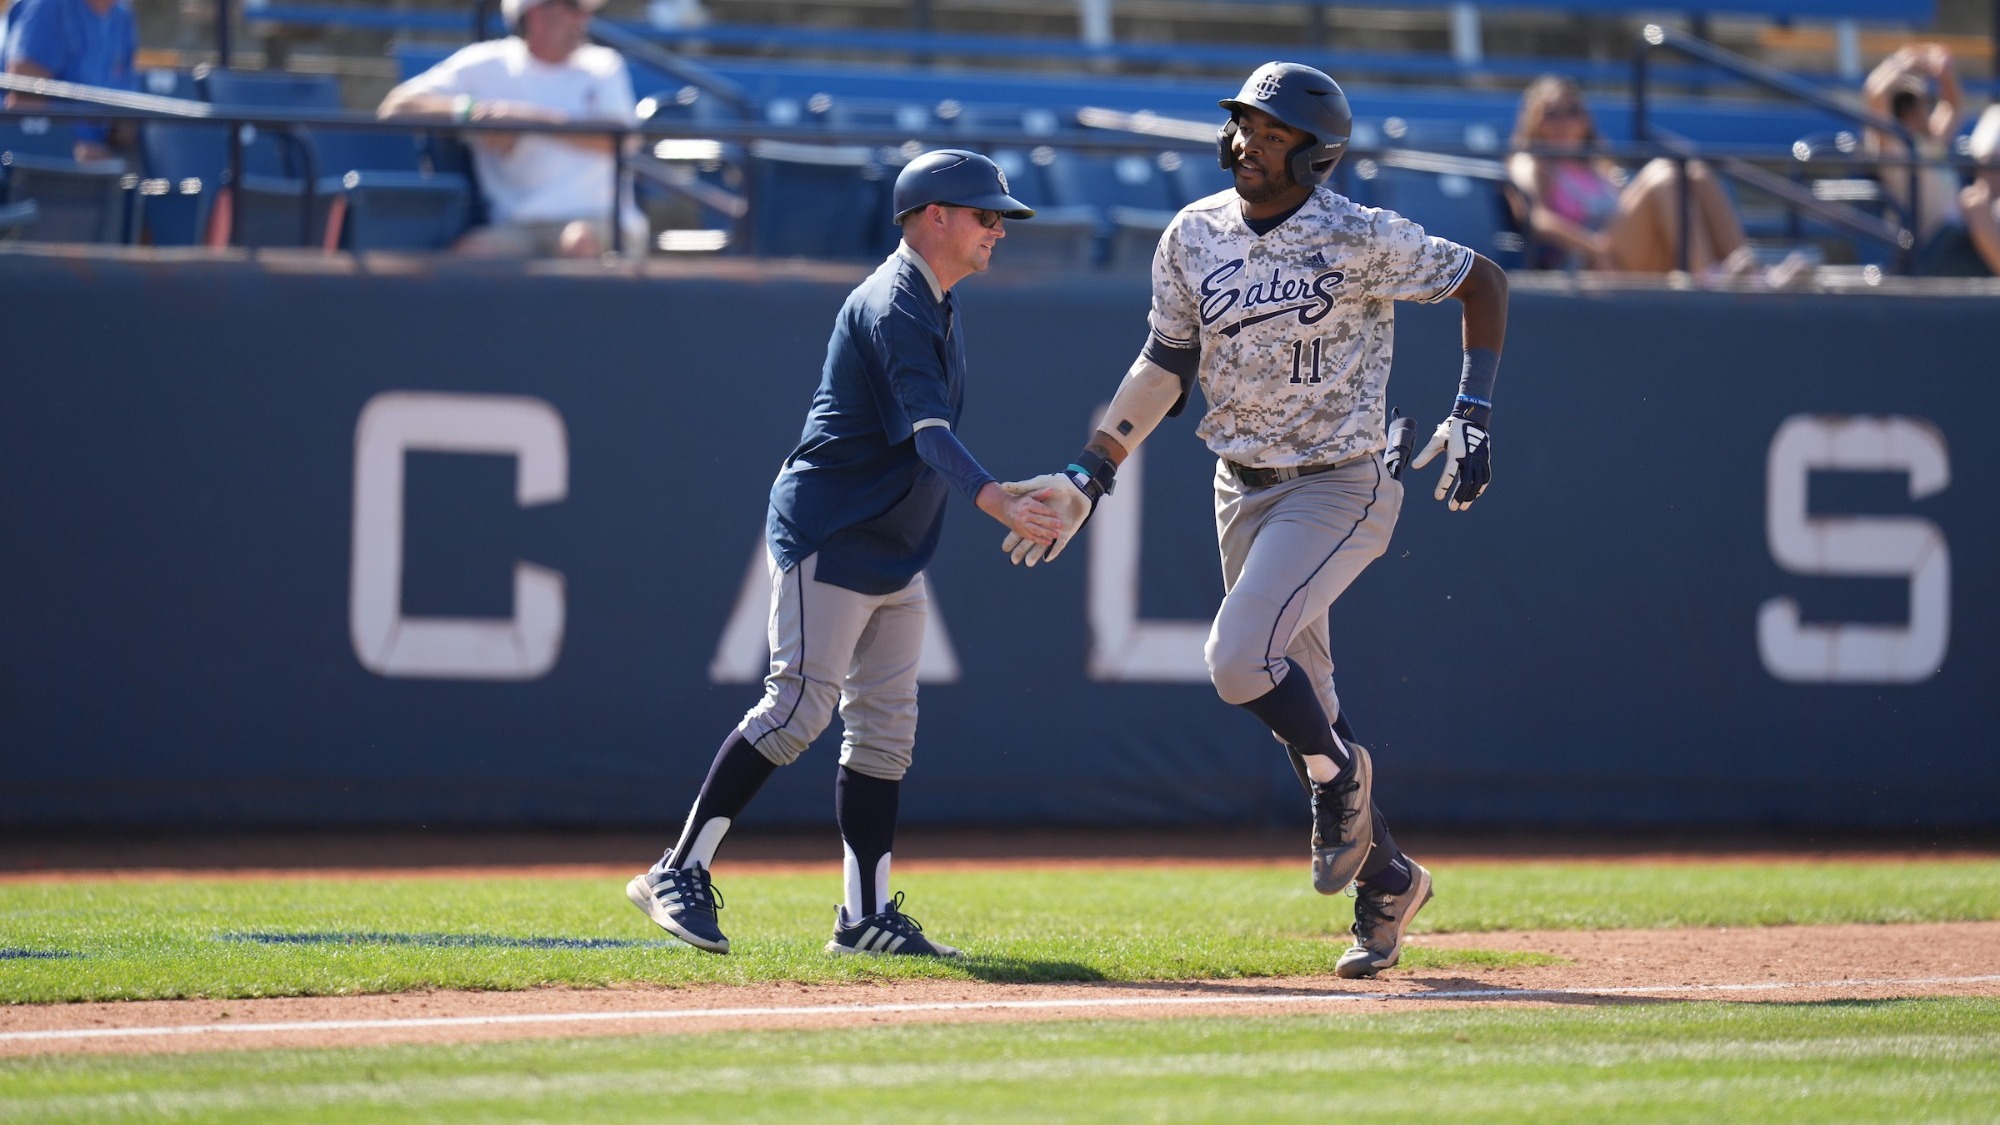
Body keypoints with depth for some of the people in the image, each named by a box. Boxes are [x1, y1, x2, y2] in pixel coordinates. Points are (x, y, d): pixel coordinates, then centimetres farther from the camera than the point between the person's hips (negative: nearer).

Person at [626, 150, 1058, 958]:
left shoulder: (937, 307, 15)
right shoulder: (891, 308, -18)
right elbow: (929, 431, -32)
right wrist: (996, 503, -46)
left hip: (897, 555, 10)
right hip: (827, 541, -10)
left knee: (886, 730, 8)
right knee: (800, 707, -13)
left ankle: (867, 916, 10)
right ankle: (681, 874, -8)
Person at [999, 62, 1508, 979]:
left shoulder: (1359, 241, -16)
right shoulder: (1194, 237, 0)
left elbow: (1482, 281, -6)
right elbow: (1165, 364, 10)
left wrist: (1473, 412, -14)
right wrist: (1089, 475, 5)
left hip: (1342, 490, -6)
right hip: (1243, 490, 6)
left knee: (1240, 660, -23)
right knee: (1298, 698, 11)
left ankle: (1340, 777, 6)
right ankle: (1386, 880, 26)